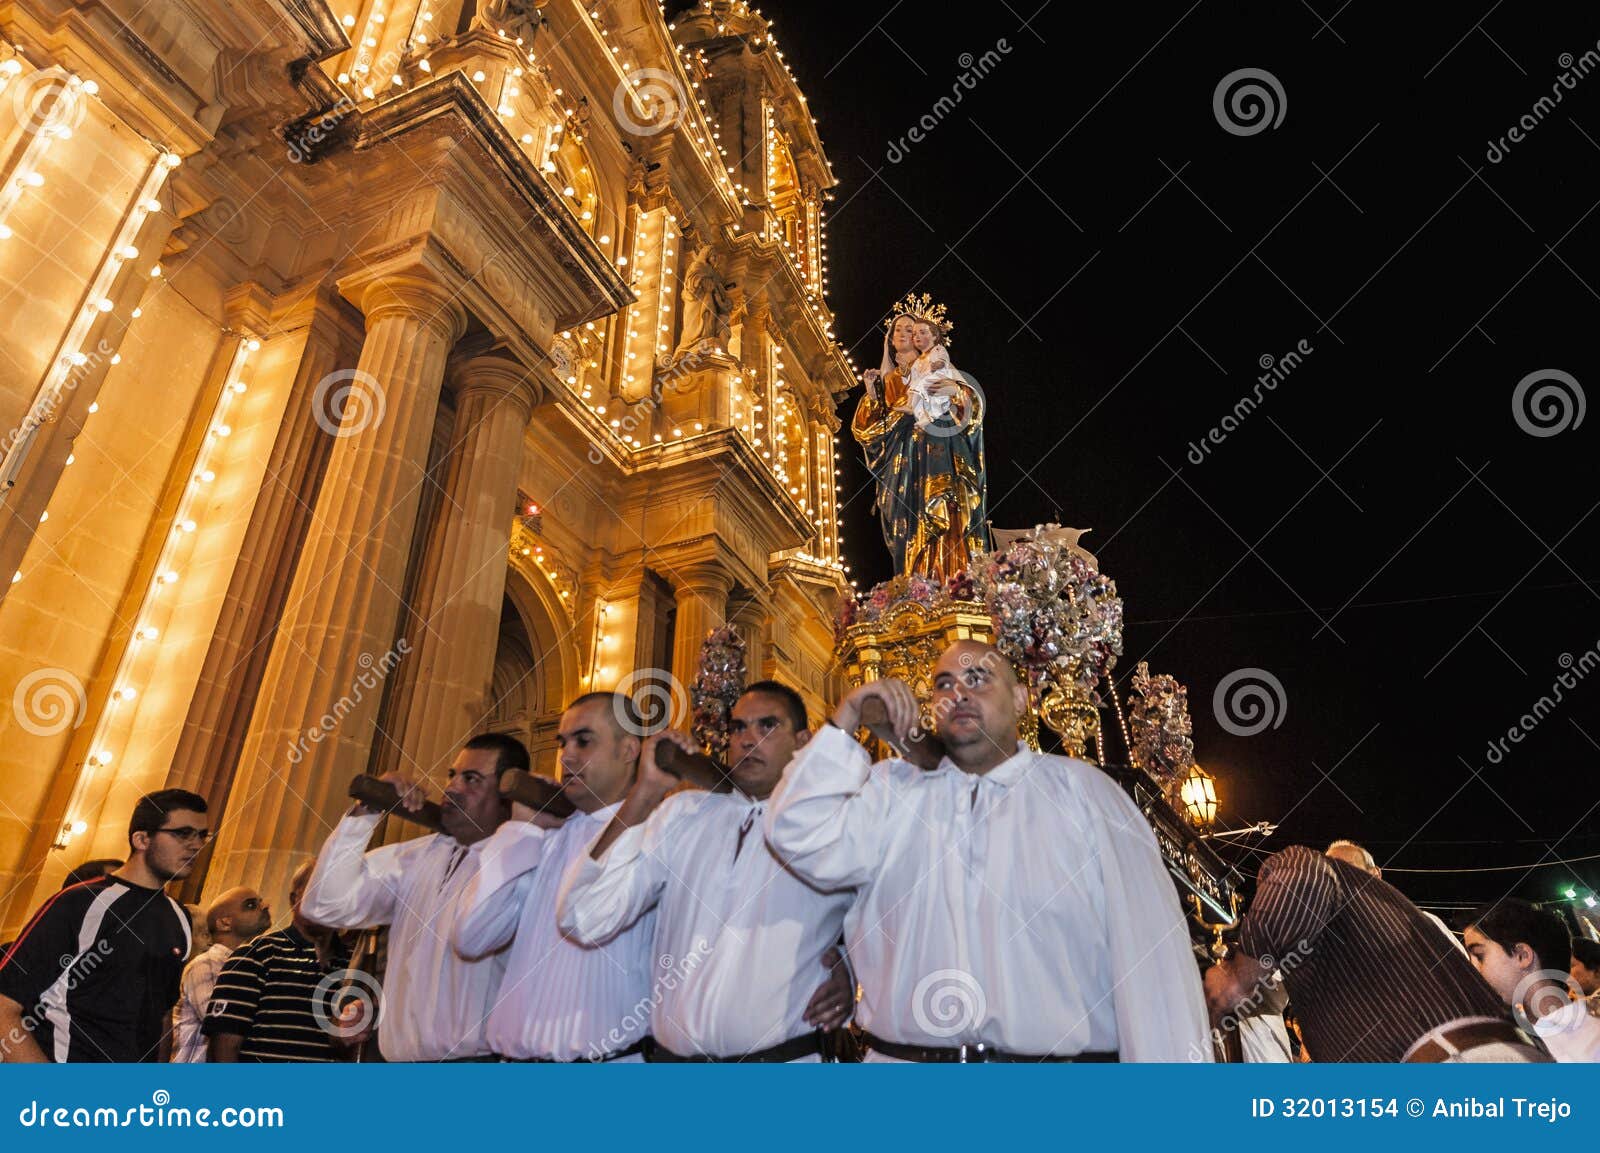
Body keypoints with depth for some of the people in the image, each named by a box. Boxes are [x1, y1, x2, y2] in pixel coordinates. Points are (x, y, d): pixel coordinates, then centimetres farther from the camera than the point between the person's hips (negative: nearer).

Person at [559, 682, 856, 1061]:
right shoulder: (682, 812, 1)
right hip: (669, 1055, 3)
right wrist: (645, 792, -14)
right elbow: (586, 920, -8)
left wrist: (851, 973, -10)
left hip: (784, 1056, -2)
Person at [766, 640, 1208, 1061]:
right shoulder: (891, 790, 6)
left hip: (1063, 1056, -1)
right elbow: (802, 841, -7)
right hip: (900, 1056, 2)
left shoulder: (1080, 790, 1)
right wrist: (843, 723, -9)